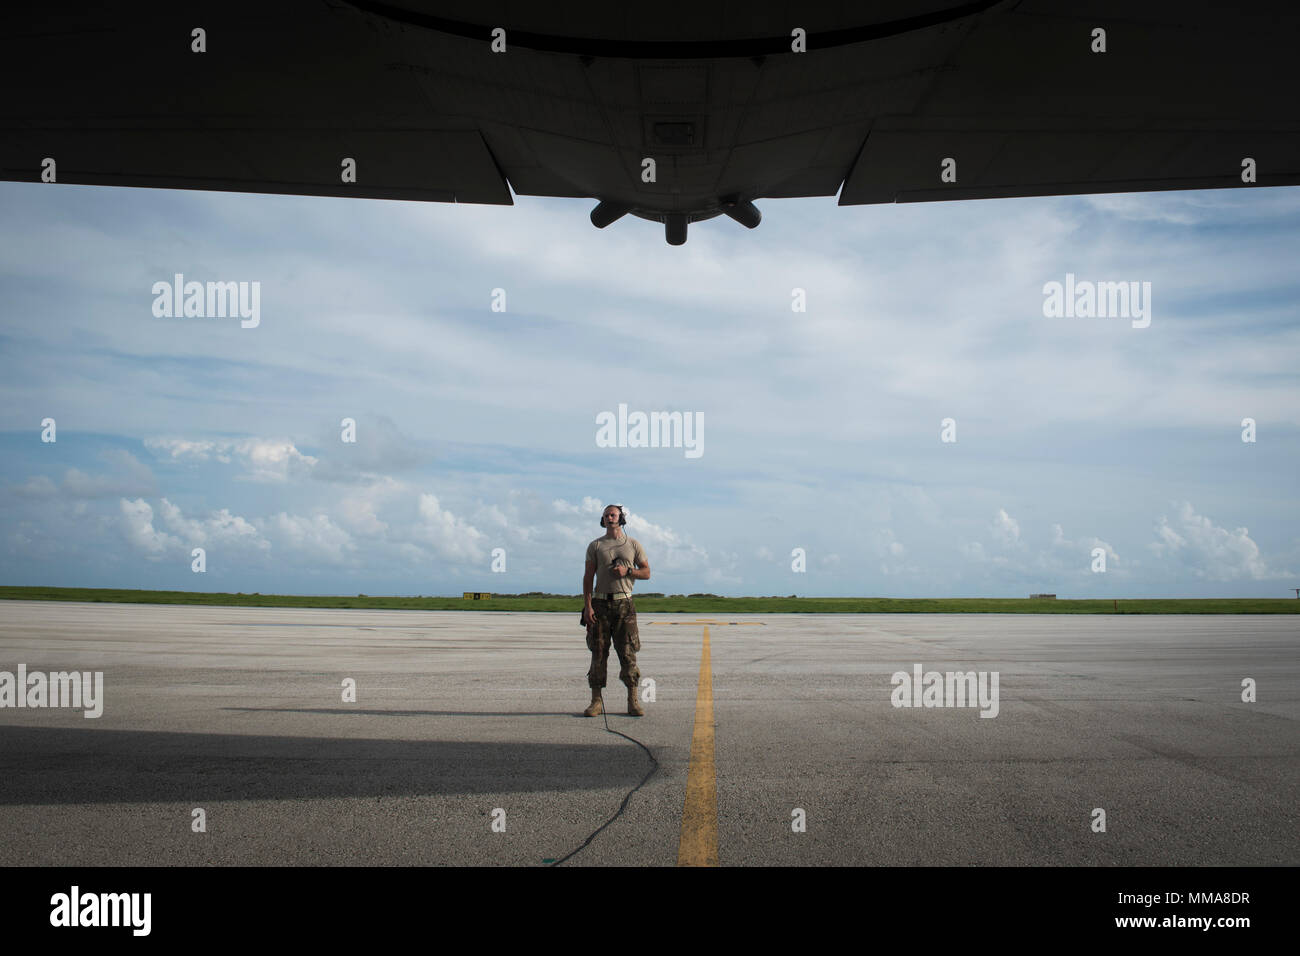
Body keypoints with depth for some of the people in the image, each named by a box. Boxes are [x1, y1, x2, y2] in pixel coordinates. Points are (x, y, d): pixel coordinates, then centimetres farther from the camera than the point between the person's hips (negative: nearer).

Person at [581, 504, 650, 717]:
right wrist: (587, 606, -7)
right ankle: (596, 701, 3)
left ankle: (633, 701, 2)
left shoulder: (633, 544, 10)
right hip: (600, 603, 0)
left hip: (624, 603, 0)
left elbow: (646, 573, 9)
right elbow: (587, 577, 4)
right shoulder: (595, 546, 9)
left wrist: (627, 571, -10)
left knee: (628, 652, -3)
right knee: (598, 652, -1)